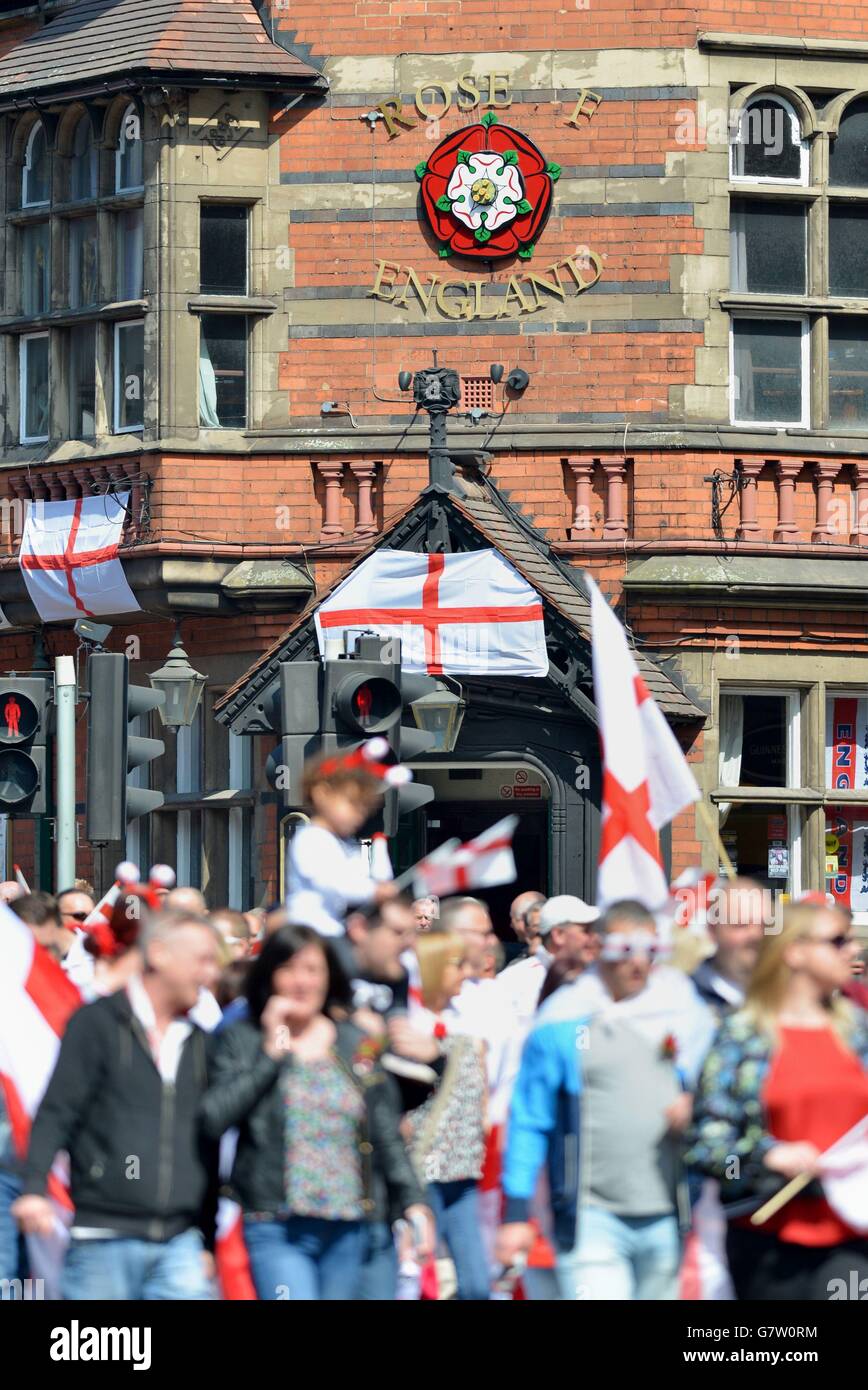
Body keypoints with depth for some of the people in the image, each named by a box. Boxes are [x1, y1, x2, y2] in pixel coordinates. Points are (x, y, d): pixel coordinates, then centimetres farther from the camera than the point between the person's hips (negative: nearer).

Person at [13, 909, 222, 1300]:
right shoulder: (97, 1023, -1)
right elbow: (55, 1113, -7)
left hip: (179, 1243, 4)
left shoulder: (199, 1042, 15)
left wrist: (207, 1238, 20)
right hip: (104, 1236, -4)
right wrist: (35, 1189, -20)